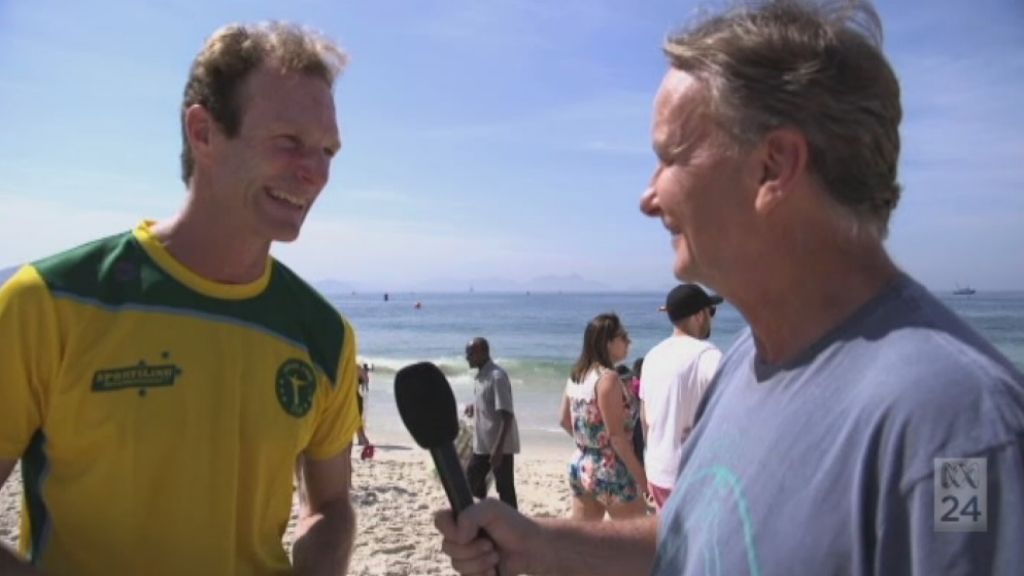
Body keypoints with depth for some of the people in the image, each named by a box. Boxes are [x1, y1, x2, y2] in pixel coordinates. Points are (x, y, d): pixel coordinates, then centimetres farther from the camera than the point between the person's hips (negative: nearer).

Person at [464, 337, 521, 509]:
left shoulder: (497, 377, -18)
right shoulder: (479, 377, 10)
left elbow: (507, 415, -23)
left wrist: (498, 448, -26)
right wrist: (474, 408, 2)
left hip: (500, 445, -9)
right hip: (482, 444, 9)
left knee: (505, 490, 0)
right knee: (471, 482, 14)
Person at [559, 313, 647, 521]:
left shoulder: (575, 376, 5)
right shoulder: (608, 378, -19)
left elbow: (565, 421, 14)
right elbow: (616, 434, -21)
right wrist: (640, 475, -14)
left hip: (581, 466, 8)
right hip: (611, 472, -8)